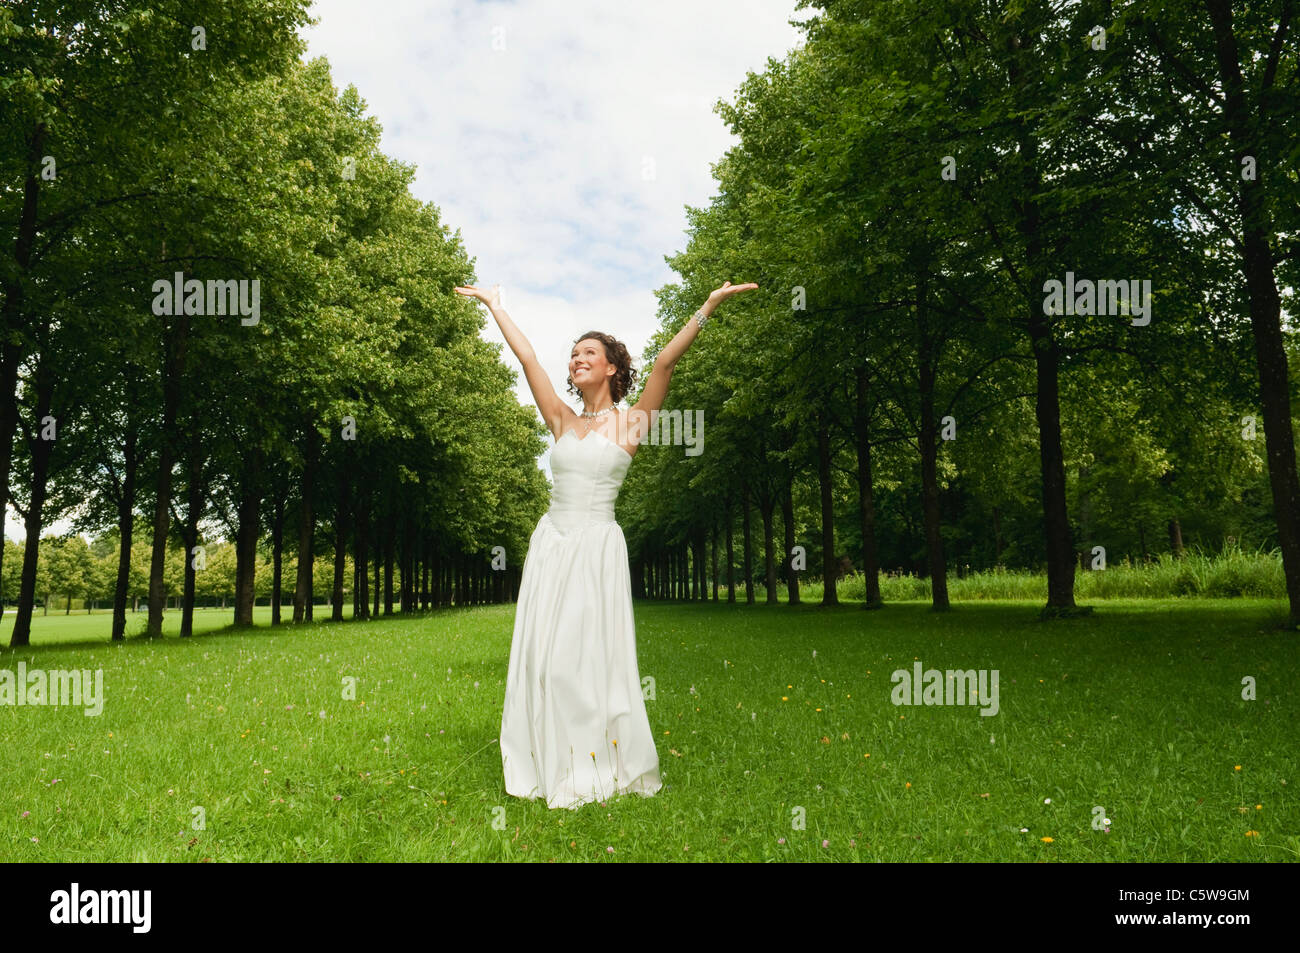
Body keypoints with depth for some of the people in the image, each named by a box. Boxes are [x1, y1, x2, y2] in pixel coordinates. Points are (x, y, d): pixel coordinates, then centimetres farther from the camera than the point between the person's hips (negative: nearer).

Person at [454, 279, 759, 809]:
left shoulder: (631, 424, 2)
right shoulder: (562, 422, 11)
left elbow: (665, 363, -6)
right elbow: (527, 359, 14)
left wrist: (708, 307, -13)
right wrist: (495, 307, 19)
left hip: (598, 546, -4)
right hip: (551, 542, 4)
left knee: (590, 654, -3)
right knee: (544, 654, 3)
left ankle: (600, 770, 10)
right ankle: (555, 767, 14)